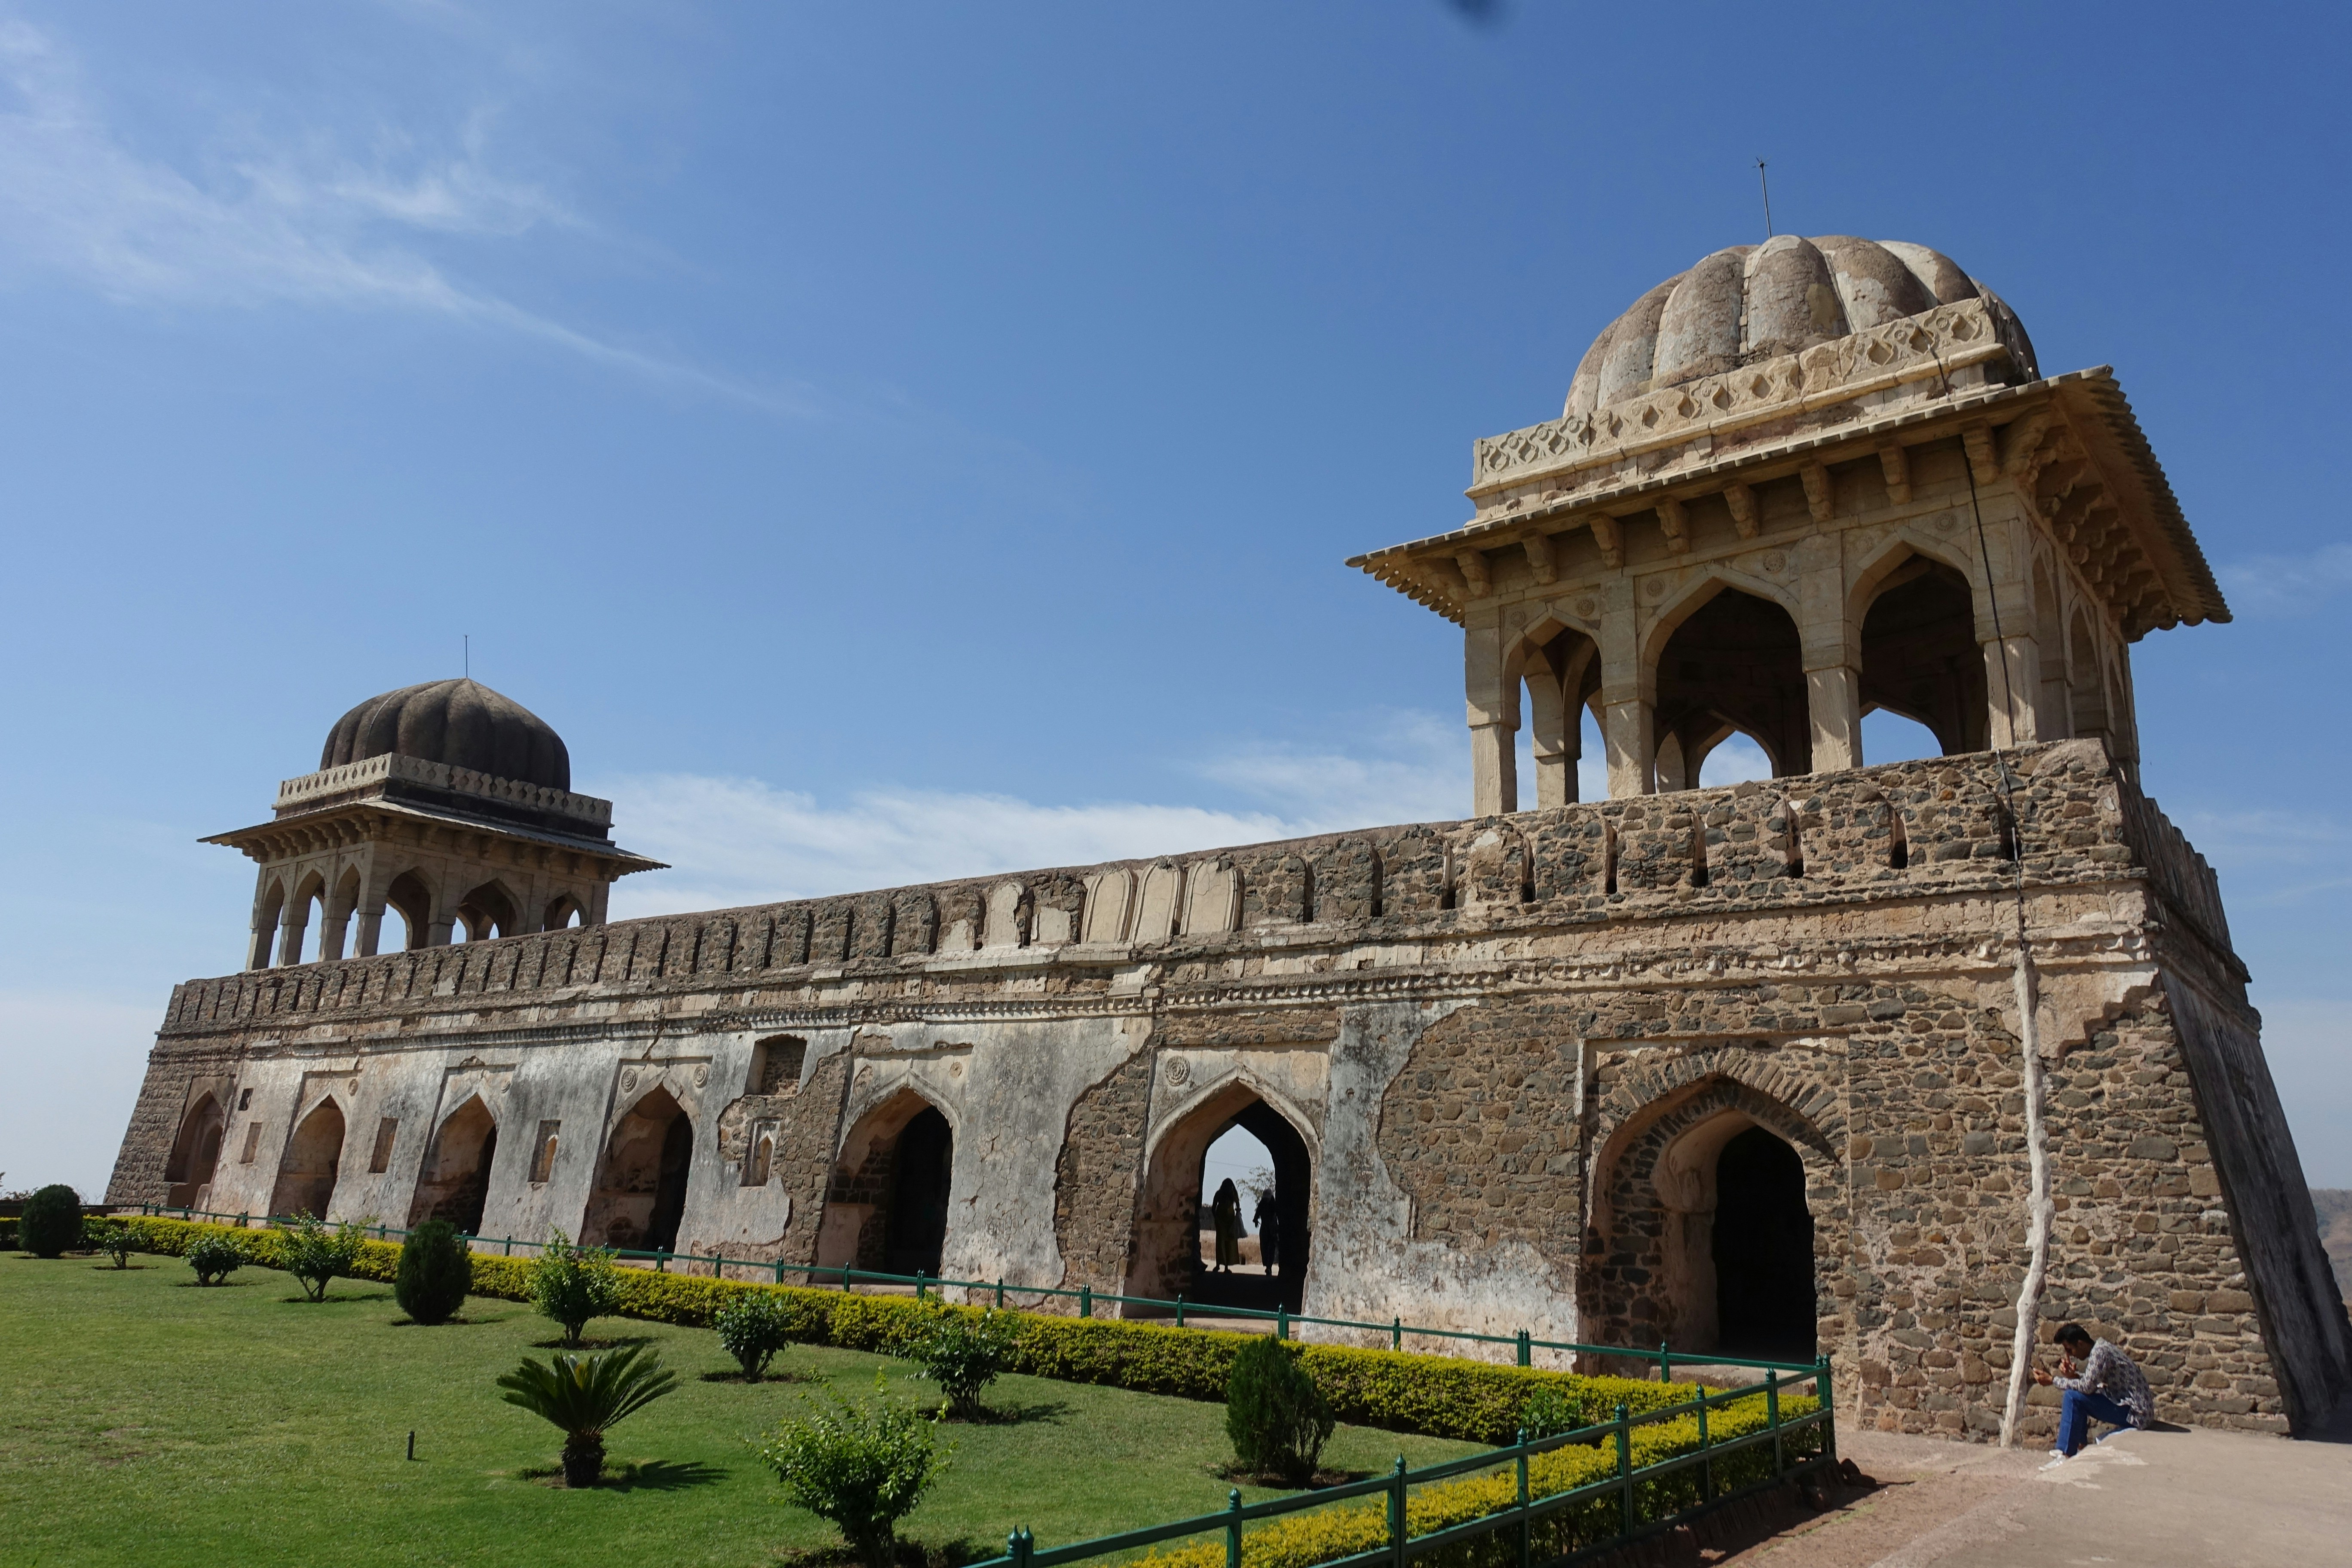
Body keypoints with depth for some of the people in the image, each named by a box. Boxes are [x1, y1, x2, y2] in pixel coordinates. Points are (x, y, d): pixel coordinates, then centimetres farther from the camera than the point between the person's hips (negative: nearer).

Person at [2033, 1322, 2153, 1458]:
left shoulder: (2100, 1352, -19)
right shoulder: (2099, 1348, 9)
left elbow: (2087, 1387, -24)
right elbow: (2090, 1381, 15)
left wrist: (2053, 1380, -16)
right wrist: (2074, 1375, -4)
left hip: (2135, 1412, -10)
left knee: (2073, 1397, -18)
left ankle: (2066, 1455, -14)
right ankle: (2079, 1445, 15)